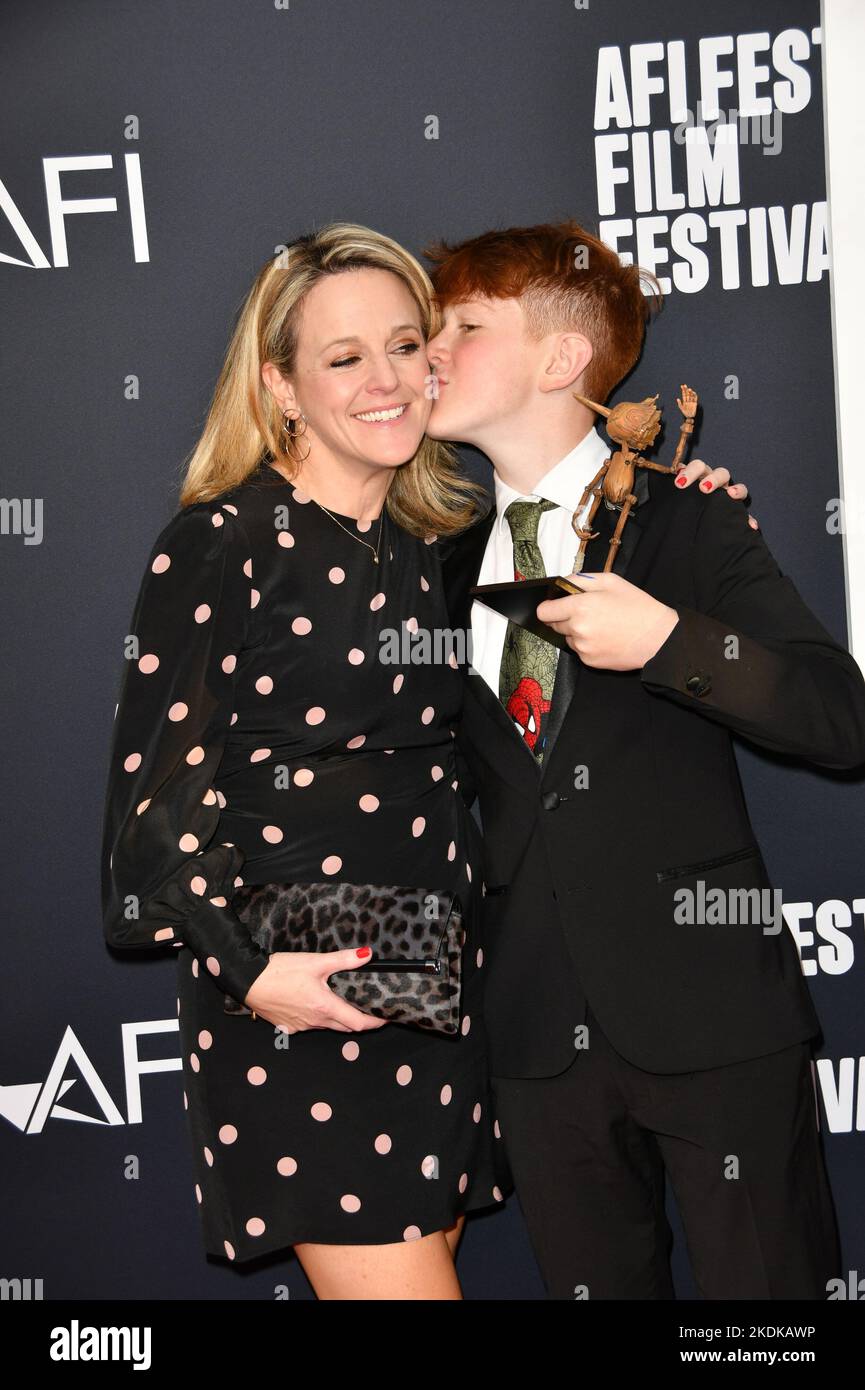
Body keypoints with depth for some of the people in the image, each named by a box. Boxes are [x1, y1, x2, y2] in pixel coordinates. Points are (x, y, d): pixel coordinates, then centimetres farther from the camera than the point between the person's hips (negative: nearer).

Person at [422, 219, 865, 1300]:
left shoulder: (687, 521, -3)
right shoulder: (454, 562, 13)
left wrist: (668, 639, -23)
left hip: (709, 1013, -4)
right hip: (538, 1027, 5)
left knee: (765, 1282, 4)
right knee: (590, 1281, 15)